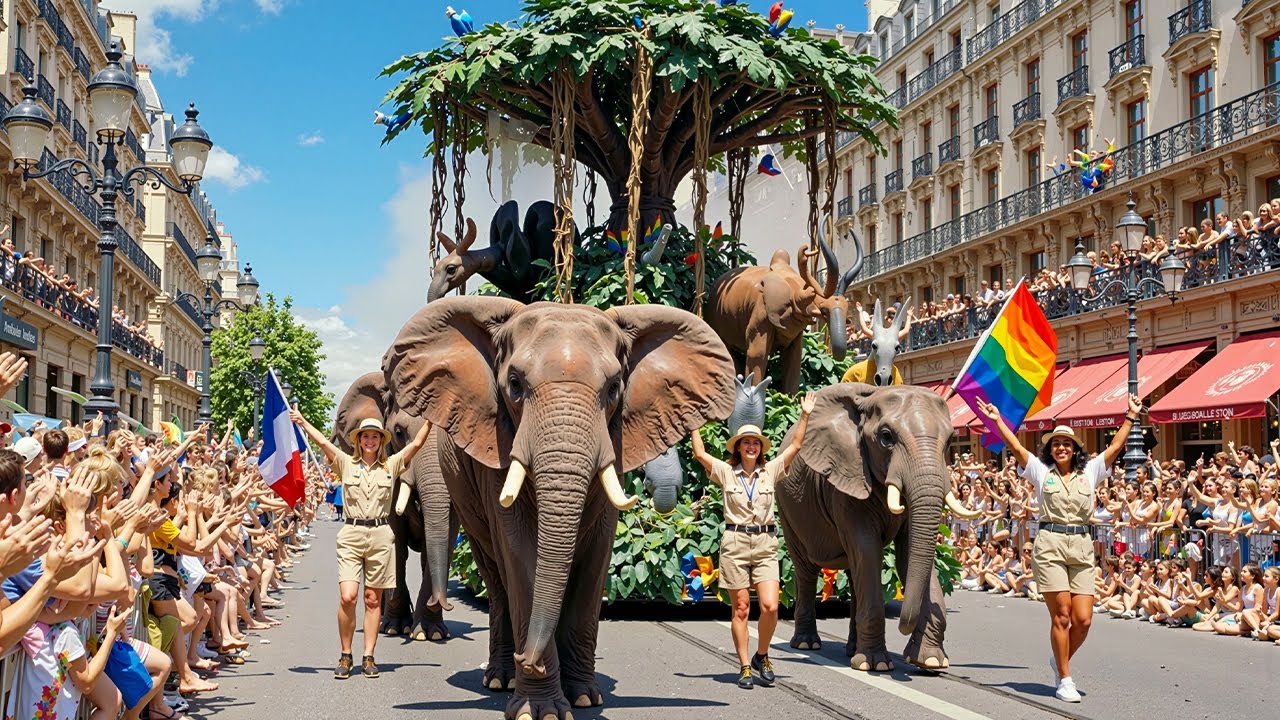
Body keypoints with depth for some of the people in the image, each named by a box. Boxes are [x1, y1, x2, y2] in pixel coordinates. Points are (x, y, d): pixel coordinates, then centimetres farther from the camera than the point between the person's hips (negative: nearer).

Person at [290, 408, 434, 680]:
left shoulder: (391, 465, 10)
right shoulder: (346, 464, 8)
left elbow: (417, 443, 5)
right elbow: (322, 442, 0)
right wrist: (301, 421, -7)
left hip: (381, 536, 1)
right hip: (351, 535, -1)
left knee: (373, 599, 5)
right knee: (347, 597, -11)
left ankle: (368, 657, 11)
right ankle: (345, 655, 3)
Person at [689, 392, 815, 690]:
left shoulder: (770, 471, 9)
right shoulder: (726, 472, 5)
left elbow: (795, 446, 5)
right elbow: (700, 454, -3)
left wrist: (805, 416, 1)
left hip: (765, 544, 1)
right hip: (735, 543, -1)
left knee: (770, 606, -10)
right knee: (741, 608, 1)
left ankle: (762, 656, 13)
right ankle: (744, 667, 9)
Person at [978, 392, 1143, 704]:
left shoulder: (1089, 472, 14)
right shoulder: (1041, 471, 8)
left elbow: (1115, 448, 10)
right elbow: (1016, 447, 3)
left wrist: (1130, 417, 7)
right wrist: (997, 420, -1)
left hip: (1082, 548, 3)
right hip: (1050, 545, -3)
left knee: (1083, 619, -3)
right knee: (1062, 615, -5)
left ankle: (1061, 661, 23)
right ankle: (1064, 679, 4)